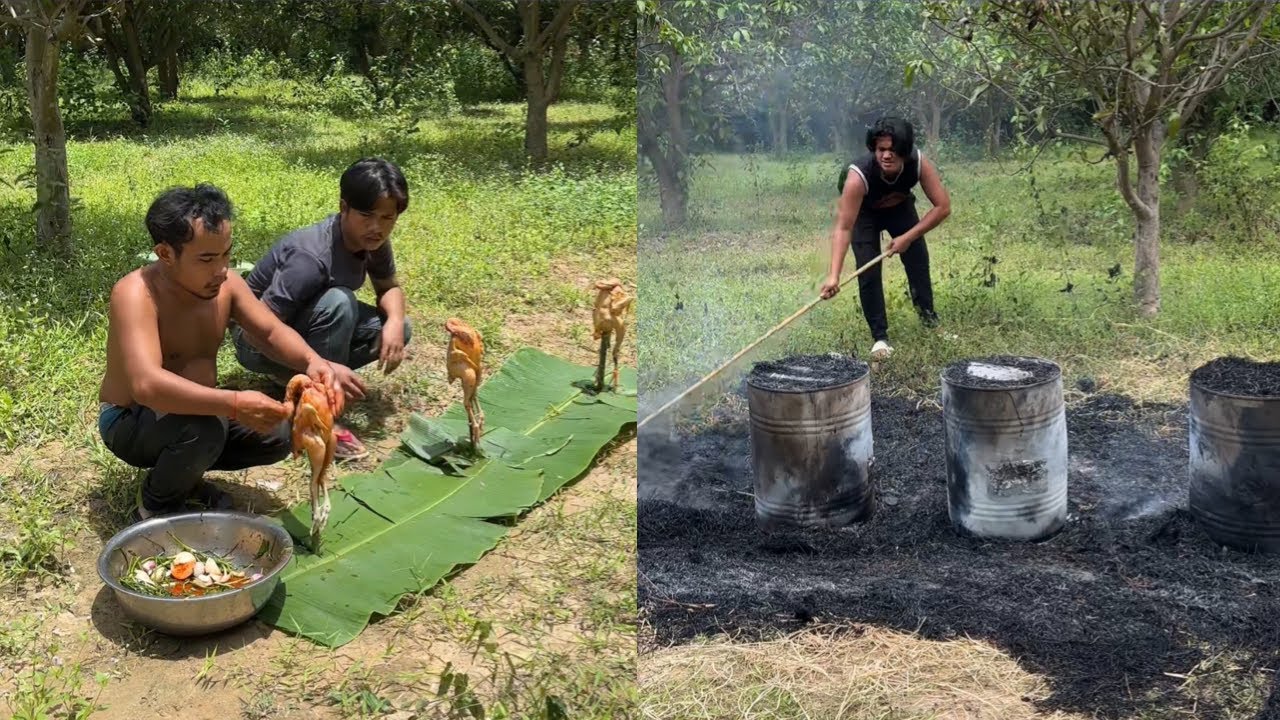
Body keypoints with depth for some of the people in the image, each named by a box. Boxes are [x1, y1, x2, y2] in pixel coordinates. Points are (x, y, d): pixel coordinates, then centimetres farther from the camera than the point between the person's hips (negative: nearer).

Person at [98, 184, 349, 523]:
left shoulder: (225, 284, -10)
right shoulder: (136, 294, -31)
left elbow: (272, 331, -8)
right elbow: (147, 385, -44)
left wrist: (311, 361, -31)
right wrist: (234, 403, -53)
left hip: (191, 411, 7)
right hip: (129, 422, -7)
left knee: (278, 434, -9)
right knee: (204, 428, -35)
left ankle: (180, 472, 12)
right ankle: (156, 507, -5)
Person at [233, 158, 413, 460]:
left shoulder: (373, 241, -13)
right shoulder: (312, 257, -35)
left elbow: (390, 287, 2)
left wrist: (395, 321, -22)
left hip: (305, 325, 8)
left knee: (397, 331, -9)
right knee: (339, 303, -34)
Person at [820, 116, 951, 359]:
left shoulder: (919, 163, -34)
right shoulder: (858, 176, -43)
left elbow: (943, 207, -28)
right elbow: (843, 228, -45)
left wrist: (908, 237, -33)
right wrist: (834, 275, -54)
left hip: (900, 207, 3)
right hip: (864, 212, -3)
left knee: (918, 259, -4)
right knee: (869, 272, -13)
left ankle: (929, 320, 15)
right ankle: (880, 337, -4)